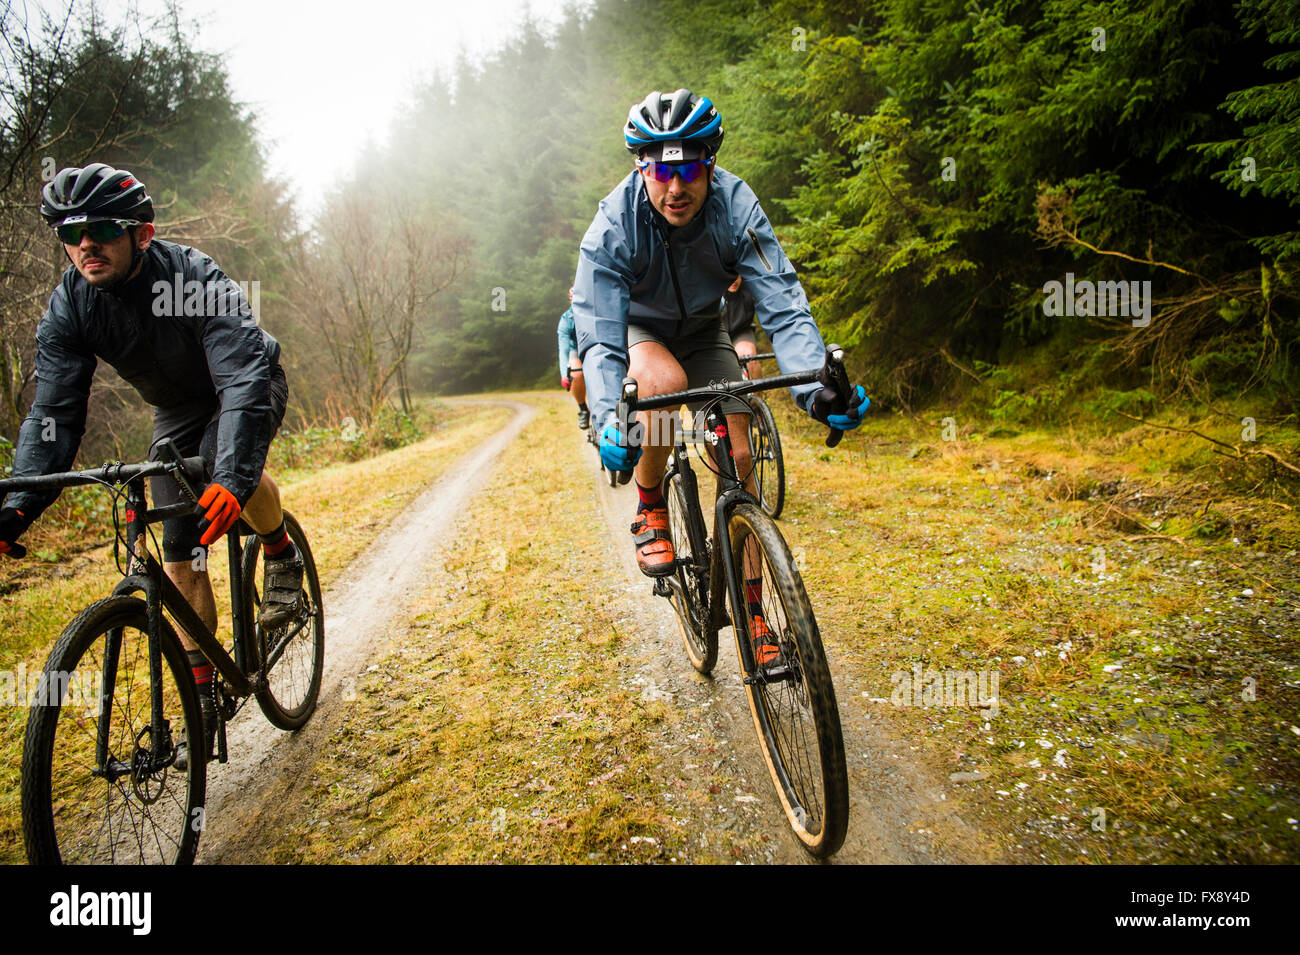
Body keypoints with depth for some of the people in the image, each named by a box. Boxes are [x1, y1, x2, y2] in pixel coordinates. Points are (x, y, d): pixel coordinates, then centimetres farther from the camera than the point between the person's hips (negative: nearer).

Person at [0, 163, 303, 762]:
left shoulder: (197, 280, -33)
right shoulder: (68, 308, -19)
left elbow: (242, 379, -45)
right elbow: (53, 413, -20)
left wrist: (232, 476, -60)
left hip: (251, 387, -4)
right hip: (177, 409, 5)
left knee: (230, 467, -38)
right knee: (181, 549, -1)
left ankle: (282, 558, -7)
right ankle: (201, 694, 10)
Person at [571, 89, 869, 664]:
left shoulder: (736, 207, -27)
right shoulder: (613, 227, -30)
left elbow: (782, 304, -33)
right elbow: (600, 340, -35)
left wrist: (815, 384, -50)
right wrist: (608, 421, -52)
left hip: (703, 330, 2)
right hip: (637, 330, -2)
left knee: (739, 457, -12)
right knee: (668, 381, -39)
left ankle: (753, 617, 0)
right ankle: (650, 512, -13)